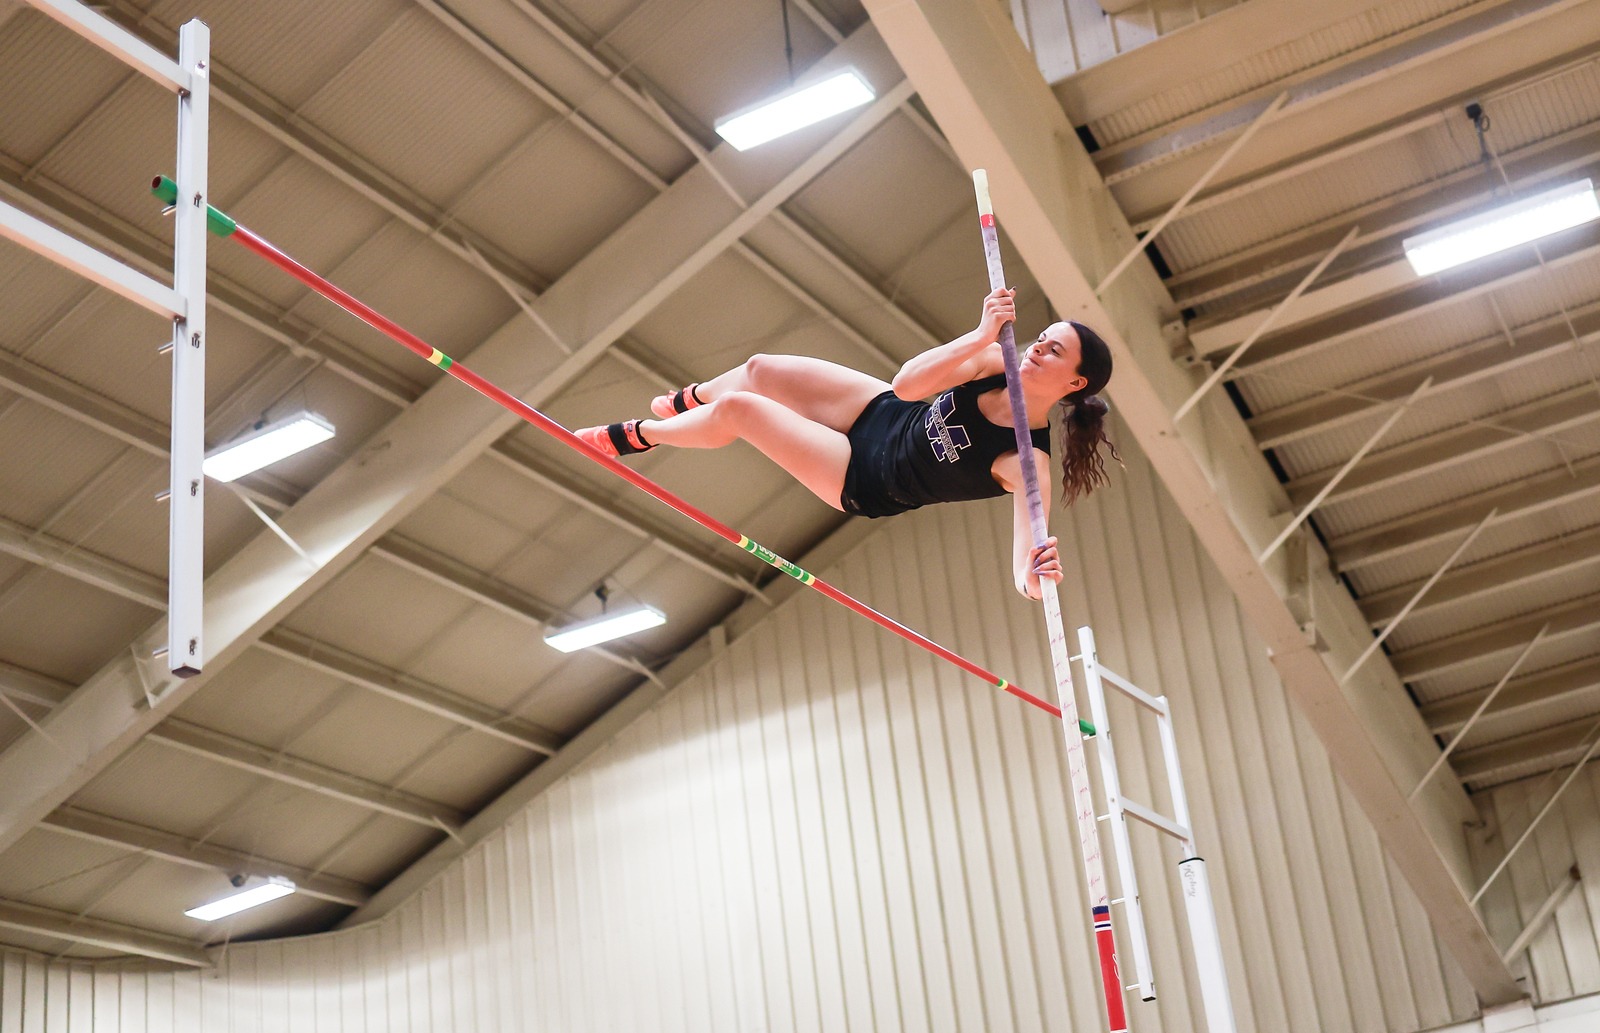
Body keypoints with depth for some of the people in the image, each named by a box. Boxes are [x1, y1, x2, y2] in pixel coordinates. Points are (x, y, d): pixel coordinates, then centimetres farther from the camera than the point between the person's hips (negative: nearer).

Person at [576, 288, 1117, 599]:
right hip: (881, 412, 5)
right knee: (759, 370, 8)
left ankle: (634, 437, 22)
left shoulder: (1026, 464, -32)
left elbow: (1027, 562, -42)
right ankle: (687, 402, 48)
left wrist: (1033, 575, -66)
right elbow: (906, 385, -27)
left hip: (865, 482, -5)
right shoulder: (996, 363, -17)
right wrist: (982, 334, -41)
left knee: (737, 408, -12)